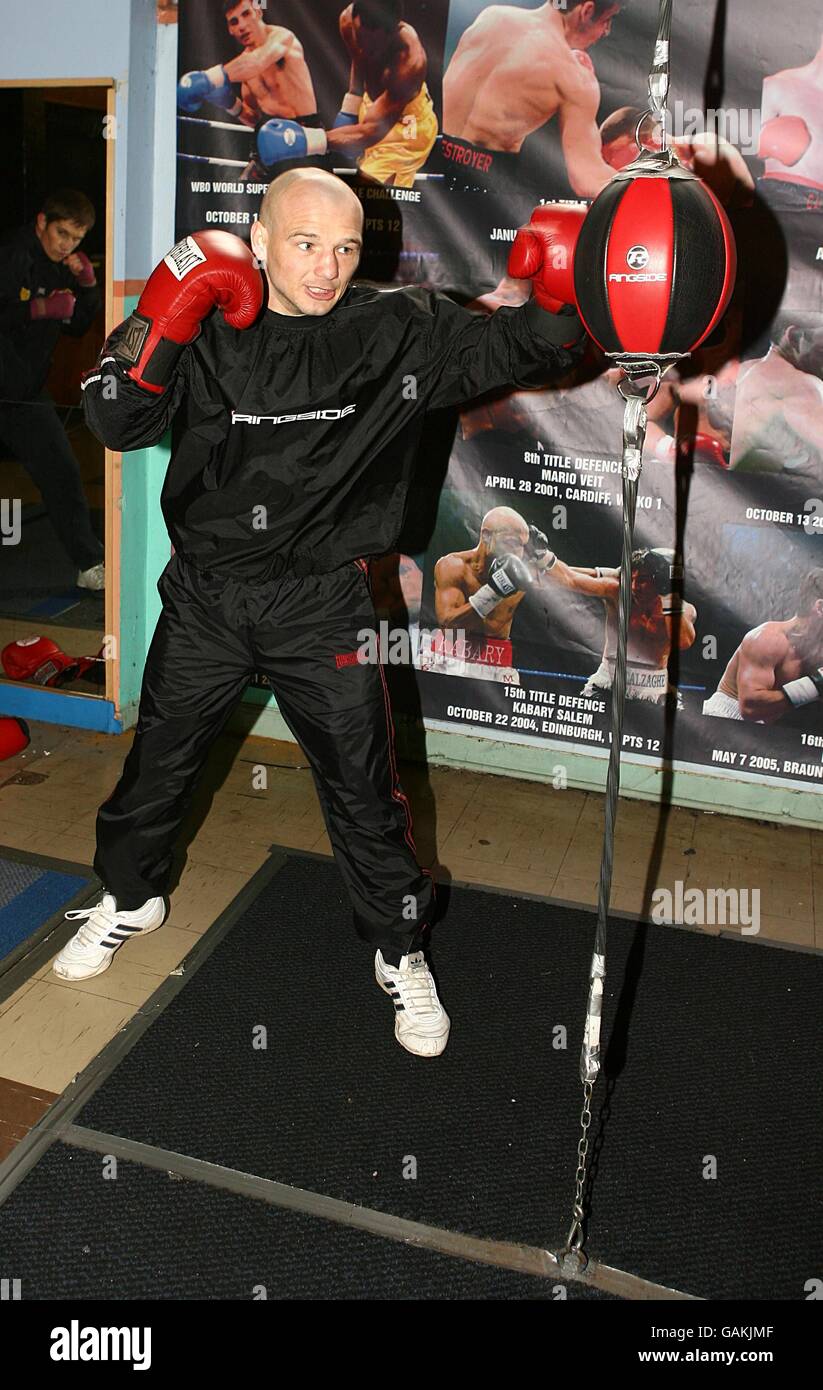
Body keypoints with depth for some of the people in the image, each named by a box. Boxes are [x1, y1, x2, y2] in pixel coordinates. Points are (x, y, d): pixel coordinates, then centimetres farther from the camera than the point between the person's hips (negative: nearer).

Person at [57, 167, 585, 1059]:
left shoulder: (400, 334, -6)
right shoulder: (209, 331, -4)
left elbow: (510, 347, -10)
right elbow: (113, 421, -8)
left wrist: (563, 299, -31)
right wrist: (156, 326, -23)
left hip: (322, 605, -1)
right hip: (204, 596, 2)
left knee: (364, 790, 6)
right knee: (158, 760, 18)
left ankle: (400, 953, 29)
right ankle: (130, 897, 47)